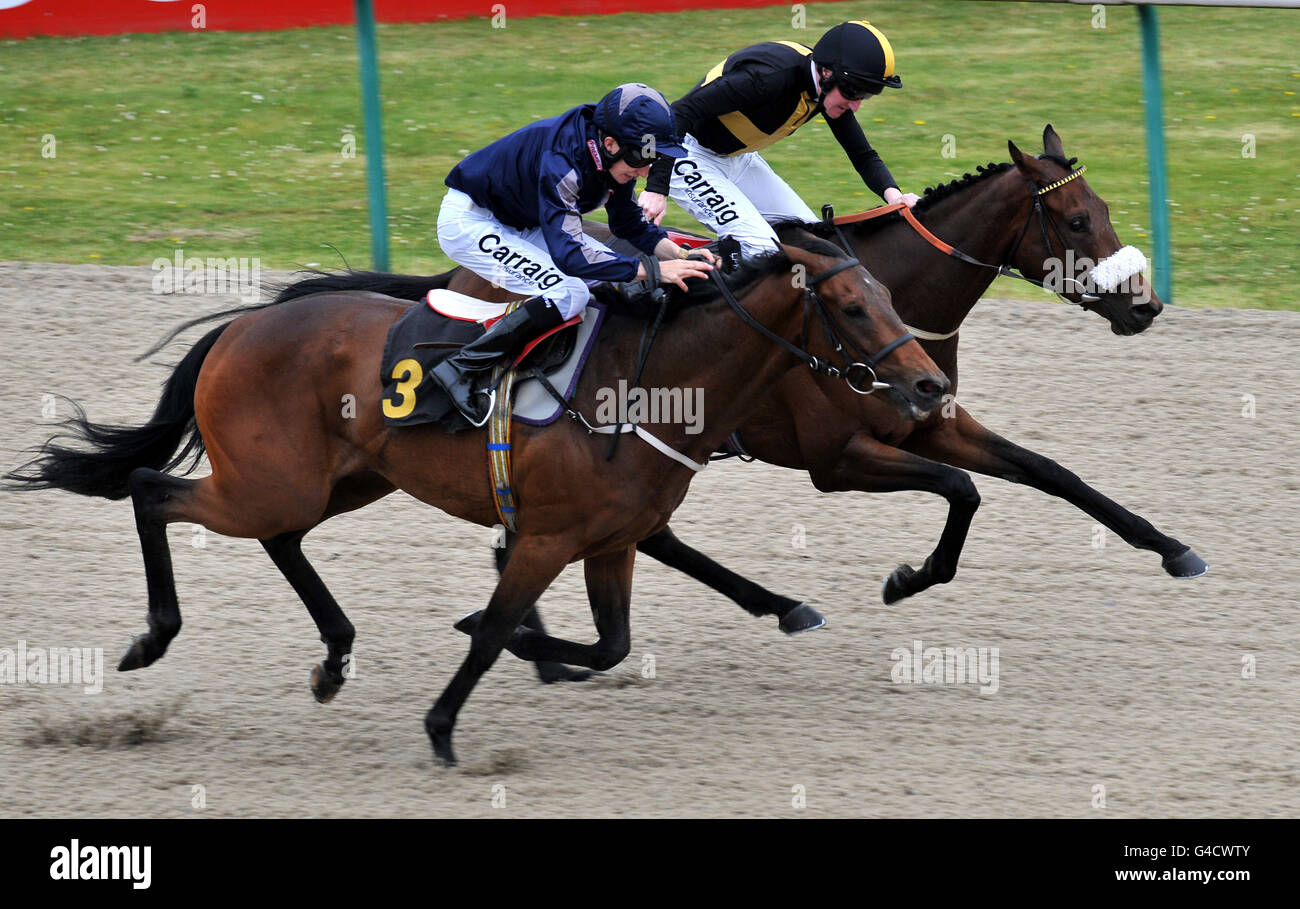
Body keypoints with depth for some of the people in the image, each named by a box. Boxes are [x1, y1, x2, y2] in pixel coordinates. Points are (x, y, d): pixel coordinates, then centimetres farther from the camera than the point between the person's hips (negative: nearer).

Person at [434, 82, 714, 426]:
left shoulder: (612, 156, -9)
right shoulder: (562, 162, -36)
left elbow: (630, 223, 6)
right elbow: (568, 254, -41)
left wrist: (680, 256, -13)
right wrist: (654, 270, -42)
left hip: (521, 225, 9)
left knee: (619, 276, 1)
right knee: (568, 292, -25)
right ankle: (460, 369, -20)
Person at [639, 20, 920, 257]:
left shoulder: (832, 91, -8)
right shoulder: (771, 74, -34)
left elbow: (863, 156, 4)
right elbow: (681, 112, -35)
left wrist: (892, 194, -19)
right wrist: (656, 189, -38)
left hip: (739, 160, 9)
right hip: (691, 157, -9)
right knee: (760, 247, -23)